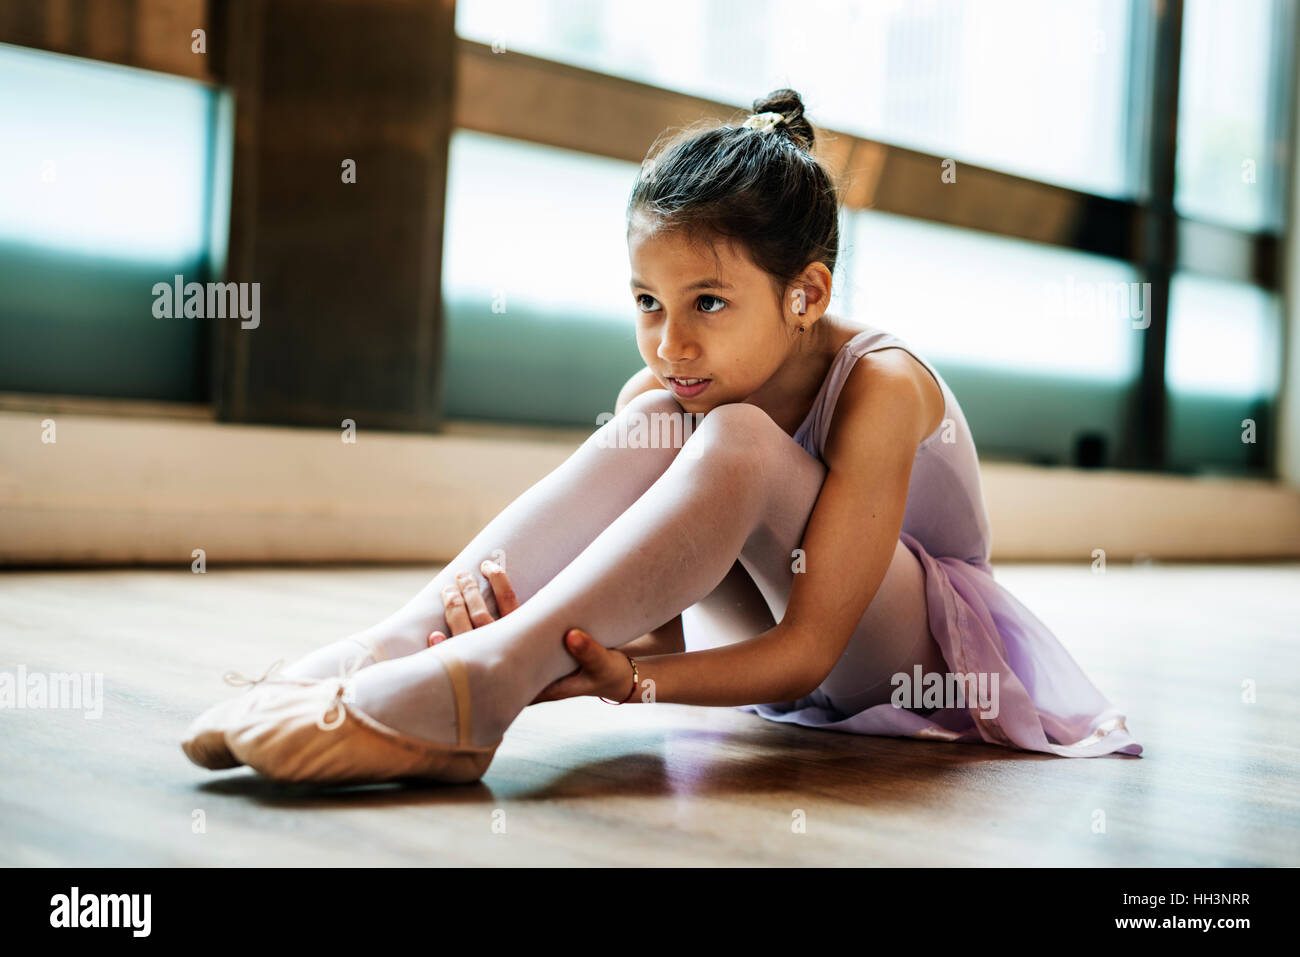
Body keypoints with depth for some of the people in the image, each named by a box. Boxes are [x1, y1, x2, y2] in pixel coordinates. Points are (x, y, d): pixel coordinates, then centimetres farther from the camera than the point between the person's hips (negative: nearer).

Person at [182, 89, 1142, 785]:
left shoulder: (880, 387, -26)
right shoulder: (664, 386, -11)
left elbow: (807, 651, -31)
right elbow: (658, 630, -17)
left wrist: (624, 680, -47)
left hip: (910, 641, -4)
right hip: (772, 618, 5)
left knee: (733, 442, -34)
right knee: (649, 429, -26)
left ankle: (479, 684, -46)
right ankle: (400, 645, -37)